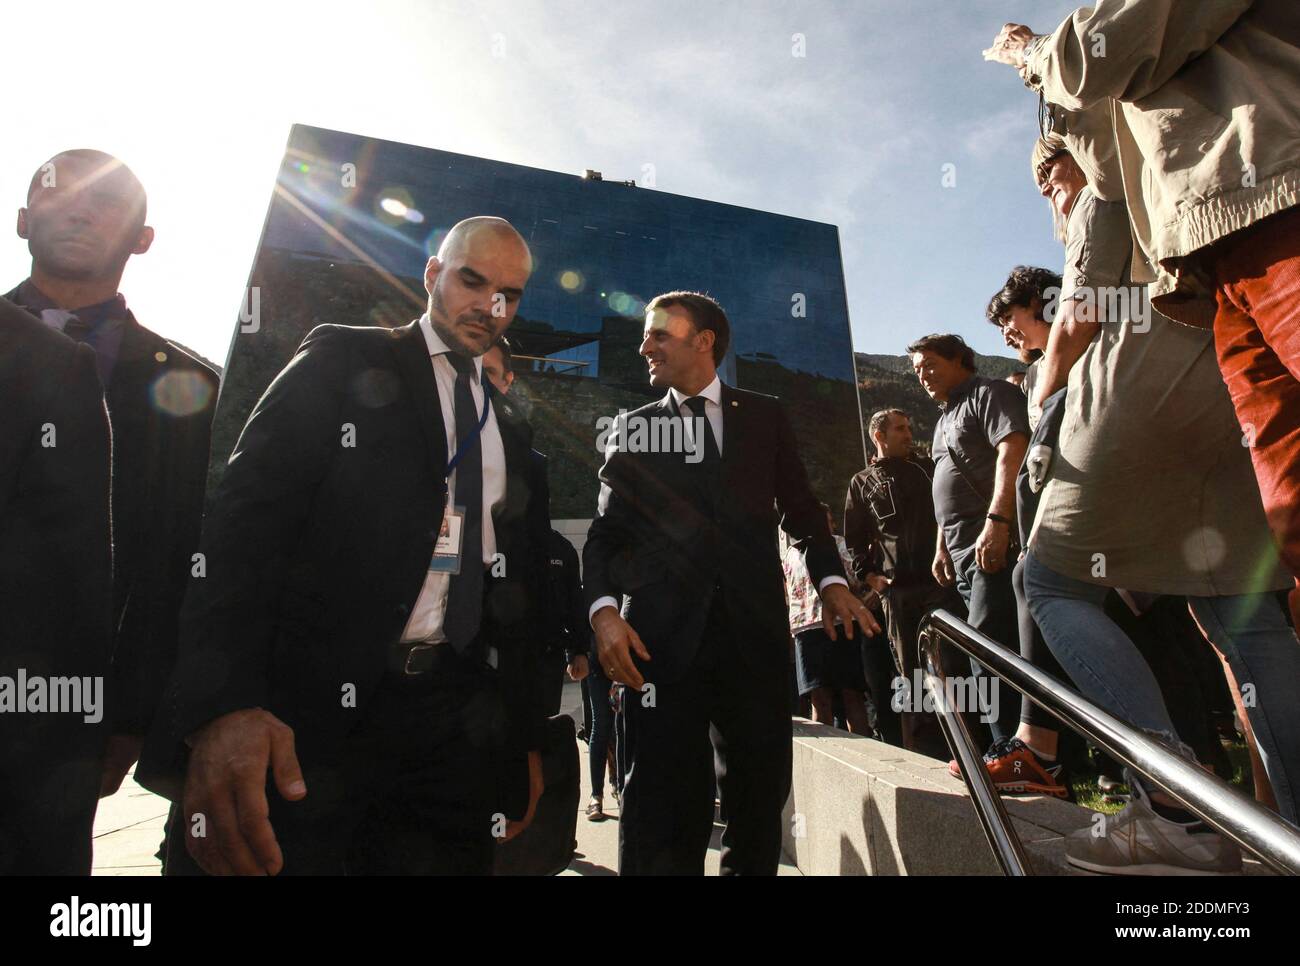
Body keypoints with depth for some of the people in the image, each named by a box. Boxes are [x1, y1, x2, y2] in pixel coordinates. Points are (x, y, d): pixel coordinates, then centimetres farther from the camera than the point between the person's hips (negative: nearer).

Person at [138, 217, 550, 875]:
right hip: (321, 702, -4)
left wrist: (525, 737, 12)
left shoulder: (510, 428, 14)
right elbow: (248, 514, -10)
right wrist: (223, 702, -24)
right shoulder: (342, 363, 1)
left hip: (457, 716, 5)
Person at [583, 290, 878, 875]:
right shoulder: (633, 428, 12)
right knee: (663, 799, 0)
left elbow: (801, 510, 13)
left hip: (755, 631, 1)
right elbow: (606, 532, 7)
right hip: (662, 637, -1)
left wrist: (829, 580, -3)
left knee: (761, 790, 13)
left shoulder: (765, 417, 13)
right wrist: (603, 608, -9)